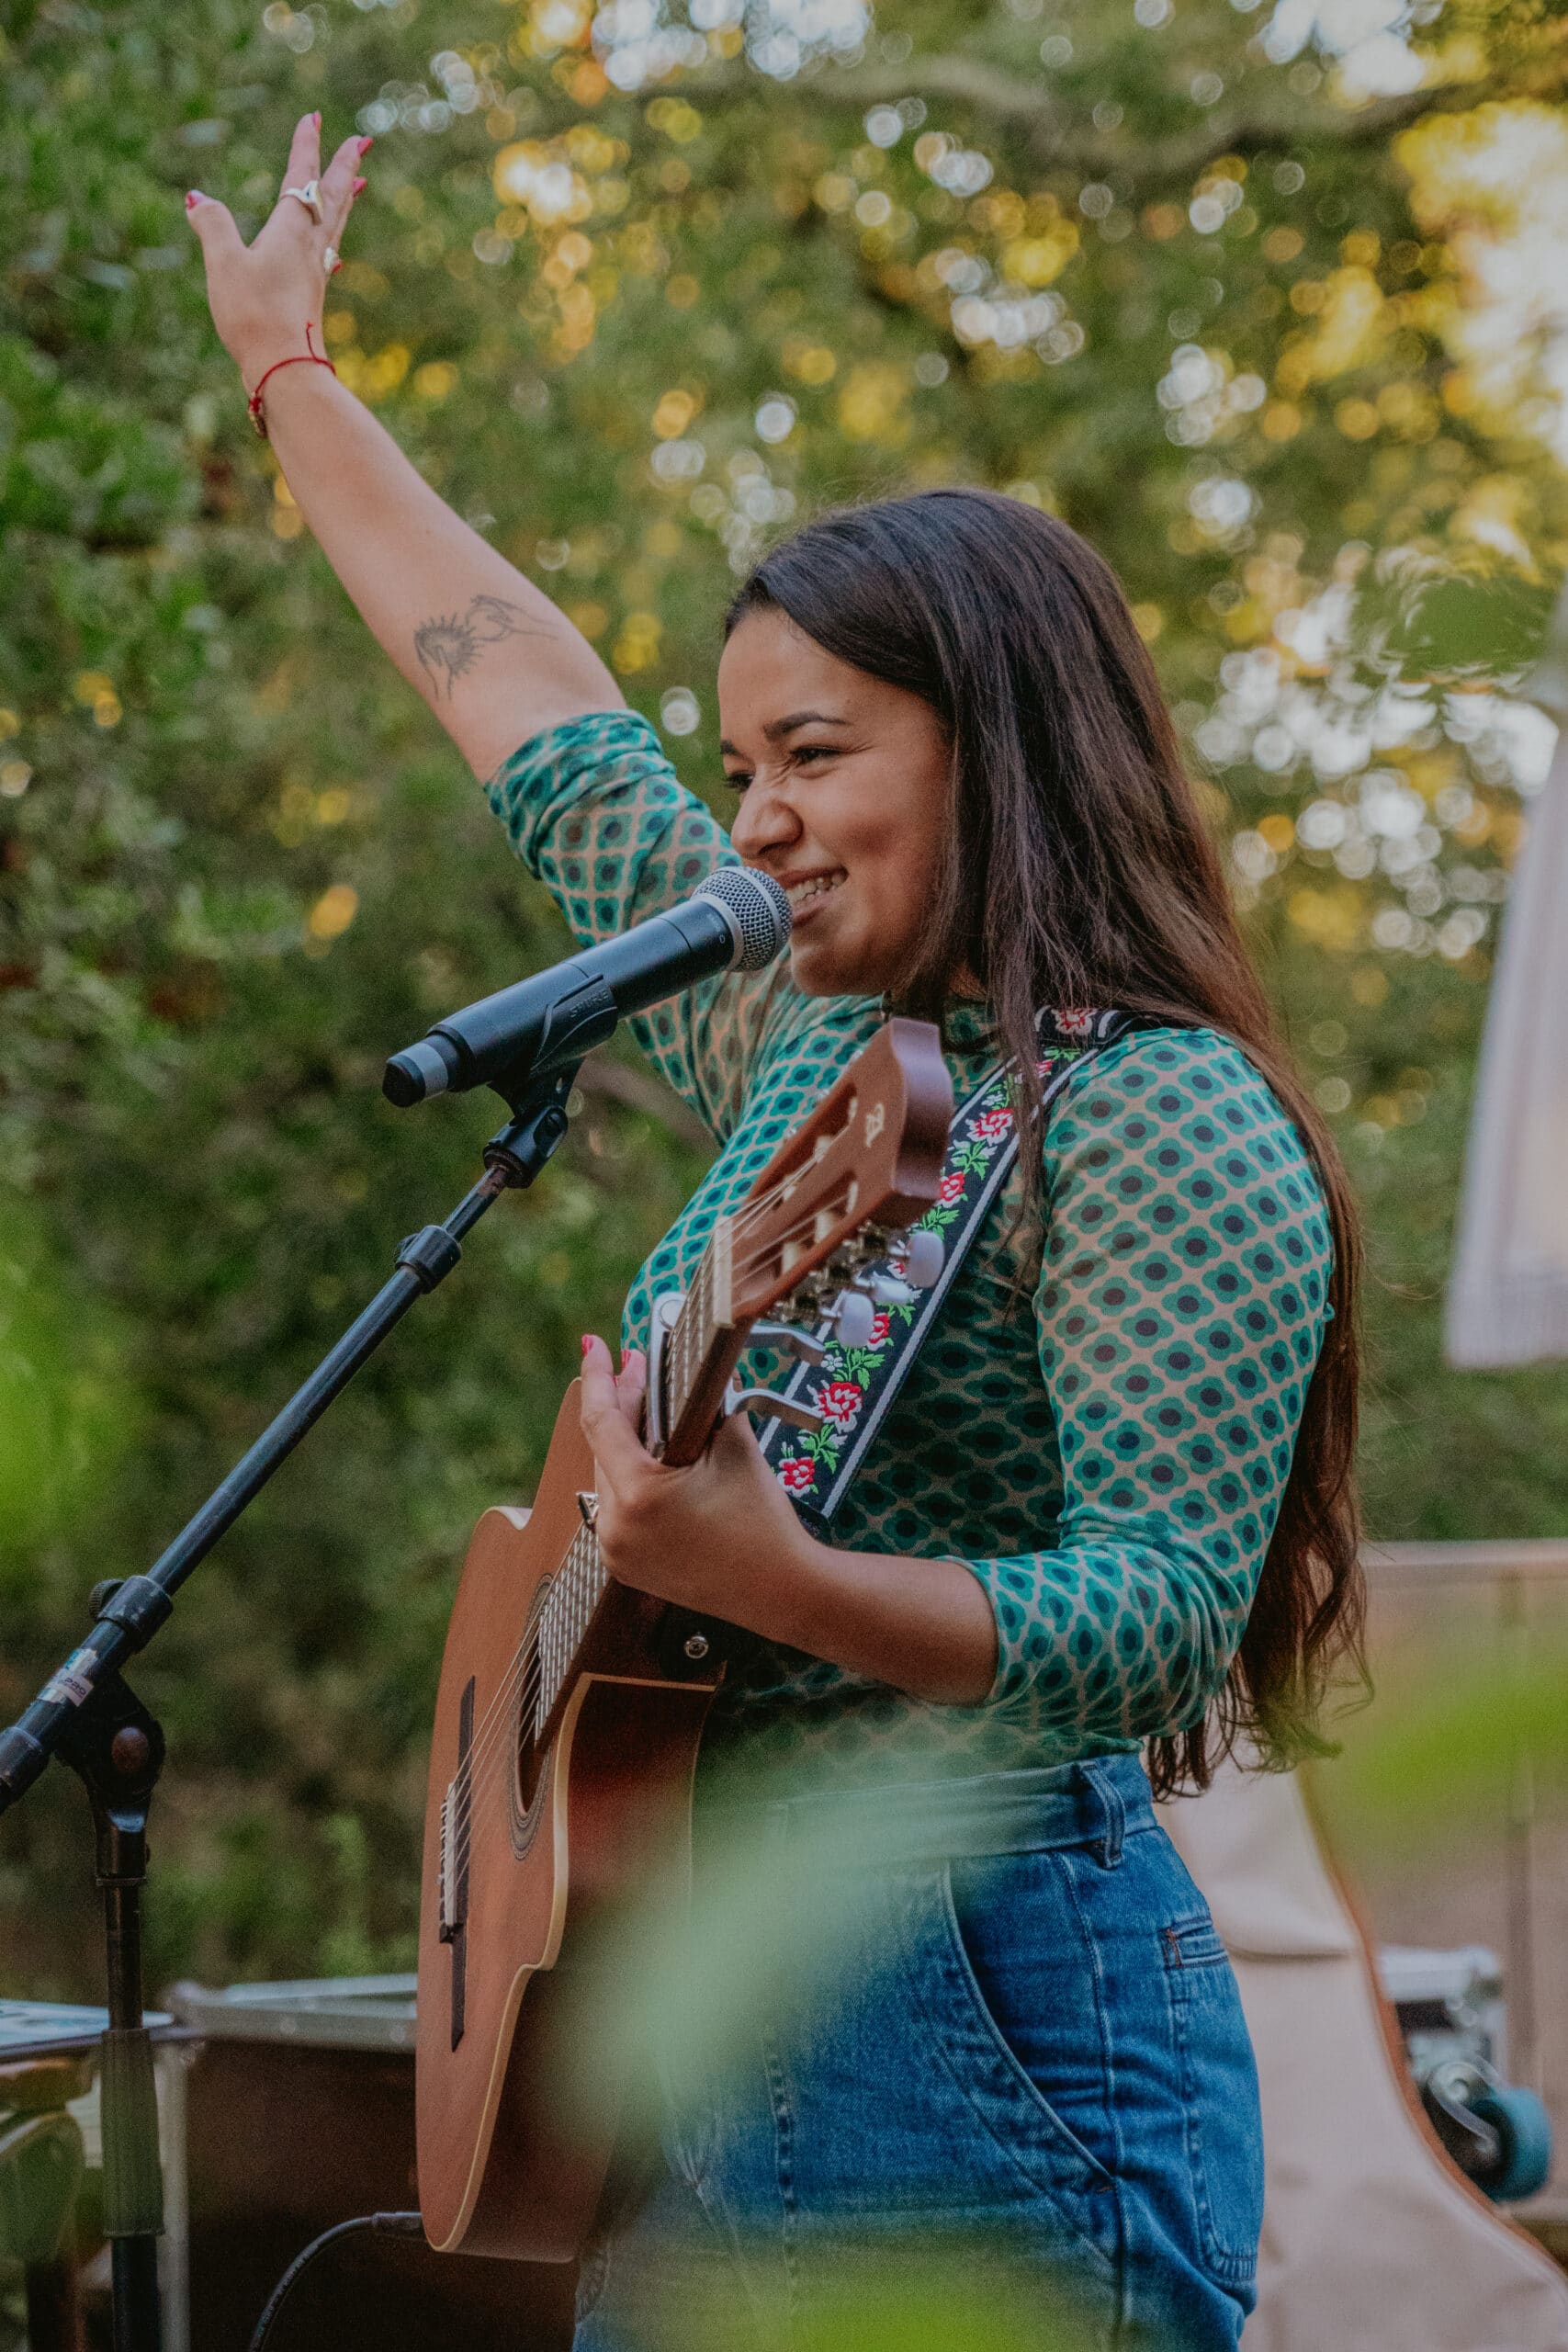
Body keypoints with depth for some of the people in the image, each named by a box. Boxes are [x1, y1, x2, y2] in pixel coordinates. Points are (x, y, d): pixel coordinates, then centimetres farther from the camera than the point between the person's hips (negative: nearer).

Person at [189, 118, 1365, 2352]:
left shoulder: (1167, 1131, -11)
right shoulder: (797, 1044, 13)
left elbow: (1168, 1609, -18)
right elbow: (546, 717, 23)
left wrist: (791, 1586, -34)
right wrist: (287, 366, 32)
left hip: (981, 2023, -8)